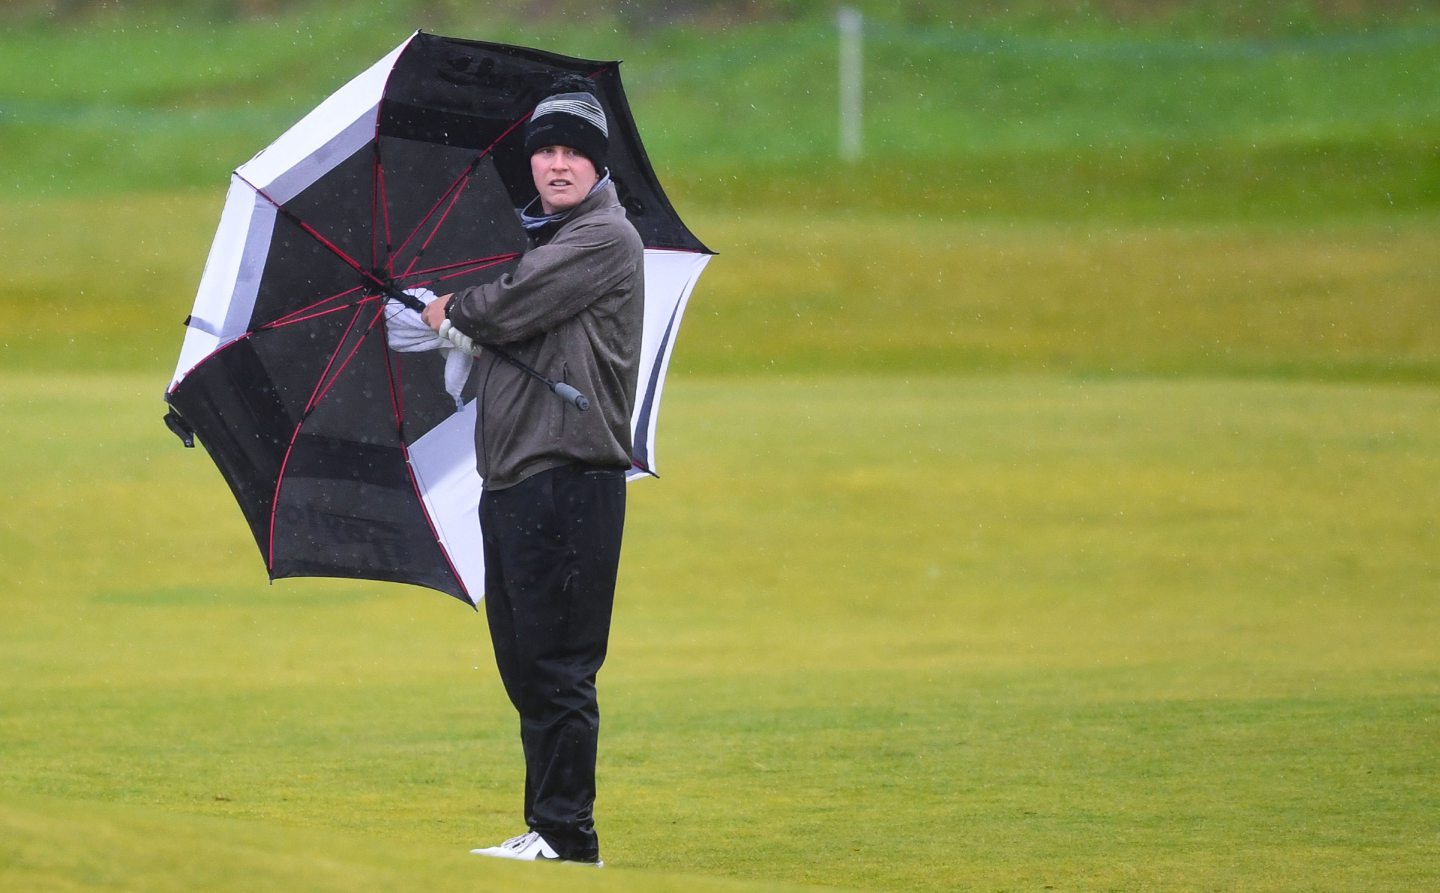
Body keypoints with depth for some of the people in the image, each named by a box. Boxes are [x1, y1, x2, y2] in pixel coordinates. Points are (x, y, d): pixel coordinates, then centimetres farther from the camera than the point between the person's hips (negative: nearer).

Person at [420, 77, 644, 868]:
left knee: (556, 667, -10)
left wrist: (454, 313, 3)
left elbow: (516, 309, -15)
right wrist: (463, 344, 8)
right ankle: (548, 828, 17)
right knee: (523, 666, 12)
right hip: (511, 482, 10)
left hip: (568, 480, -10)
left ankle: (566, 833, -8)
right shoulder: (541, 238, 22)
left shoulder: (605, 238, -7)